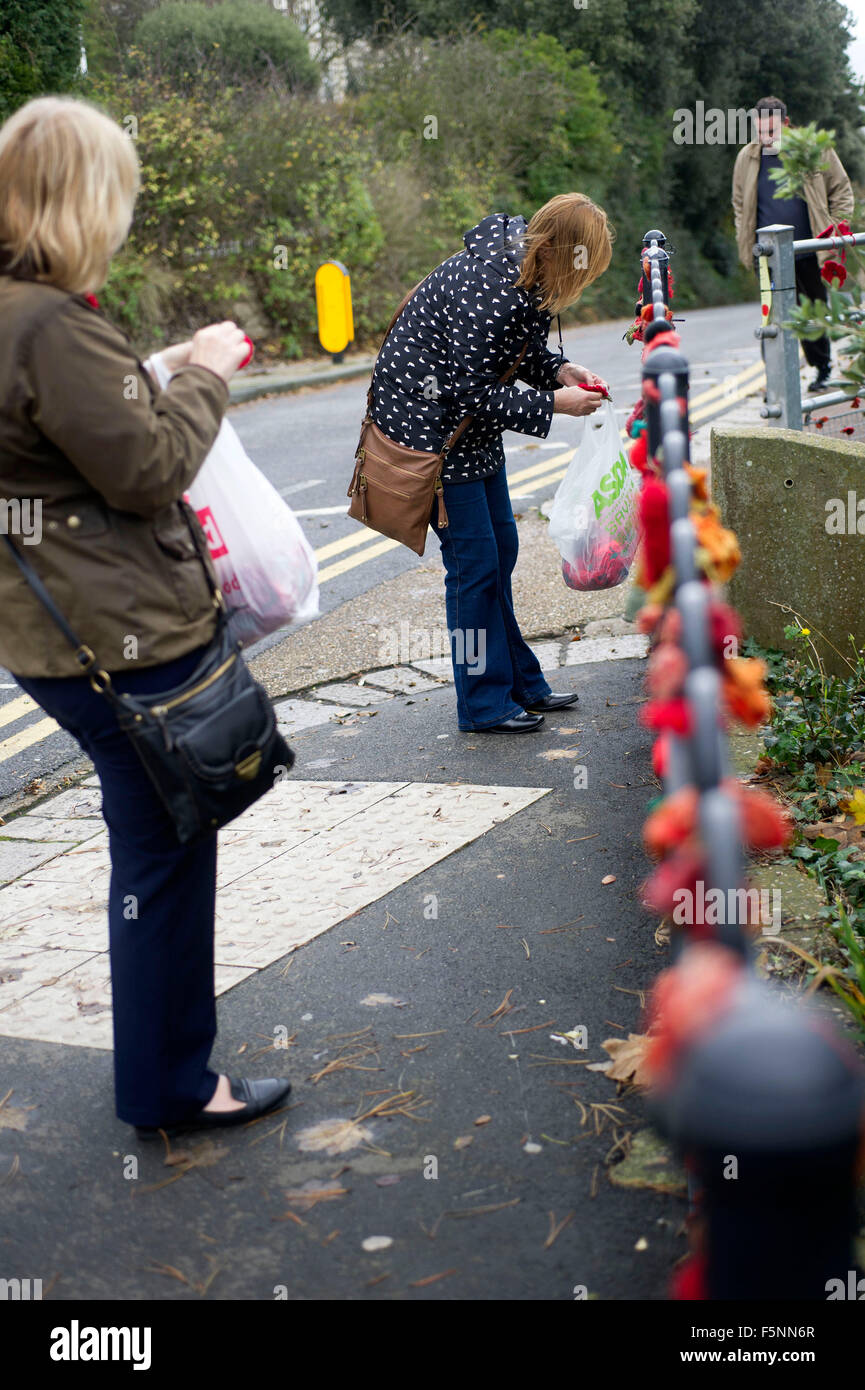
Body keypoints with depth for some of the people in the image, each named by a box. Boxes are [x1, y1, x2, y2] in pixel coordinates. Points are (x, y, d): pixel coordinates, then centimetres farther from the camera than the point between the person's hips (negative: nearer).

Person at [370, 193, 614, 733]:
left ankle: (520, 681, 25)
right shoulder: (486, 290, -30)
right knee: (474, 558, -6)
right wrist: (552, 405, -22)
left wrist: (560, 368, -6)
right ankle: (486, 703, 6)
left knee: (501, 547, 13)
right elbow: (471, 391, -27)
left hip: (471, 423, 10)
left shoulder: (529, 276, -2)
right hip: (425, 420, -10)